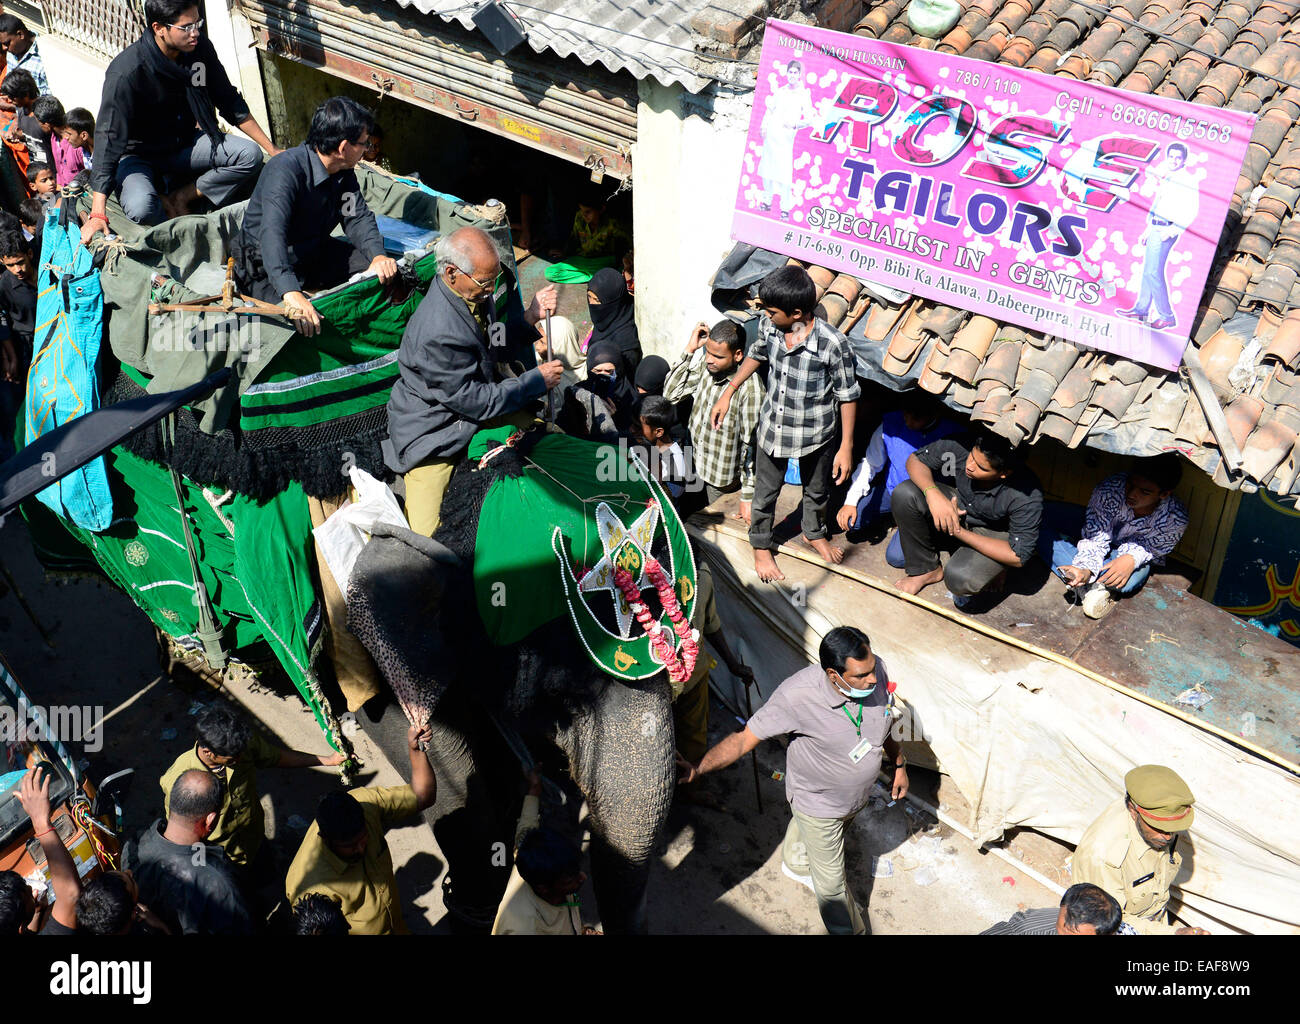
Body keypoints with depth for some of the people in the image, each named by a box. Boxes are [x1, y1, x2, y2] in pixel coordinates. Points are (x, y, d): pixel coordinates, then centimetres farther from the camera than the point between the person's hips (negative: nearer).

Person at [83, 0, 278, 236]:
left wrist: (272, 150, 3)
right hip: (137, 154, -5)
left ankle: (179, 198, -8)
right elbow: (109, 138, -29)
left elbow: (230, 103, 3)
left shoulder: (200, 49, -12)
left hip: (183, 144, 5)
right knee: (141, 209, -36)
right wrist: (98, 213, -36)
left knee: (249, 154, -19)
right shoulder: (126, 72, -28)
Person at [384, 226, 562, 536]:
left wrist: (530, 317, -6)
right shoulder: (437, 333, -34)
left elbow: (495, 349, 10)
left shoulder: (475, 293, -7)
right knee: (424, 541, -13)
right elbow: (475, 402, -24)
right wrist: (537, 381, -16)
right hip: (434, 427, -8)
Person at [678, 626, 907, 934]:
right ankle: (847, 929, 44)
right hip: (819, 802, -5)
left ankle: (797, 864, 68)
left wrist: (898, 763, 11)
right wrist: (698, 768, -40)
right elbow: (745, 738, -30)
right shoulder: (797, 696, -39)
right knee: (831, 881, 14)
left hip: (859, 793, 5)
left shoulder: (876, 670, -24)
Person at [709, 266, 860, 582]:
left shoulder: (833, 344, -30)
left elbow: (847, 396, -18)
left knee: (816, 491, 25)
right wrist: (728, 392, 11)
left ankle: (814, 534, 55)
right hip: (772, 426, 3)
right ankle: (761, 546, 45)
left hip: (815, 434, -2)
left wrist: (846, 447, -13)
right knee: (765, 492, 20)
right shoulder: (768, 325, -17)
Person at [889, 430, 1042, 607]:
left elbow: (1018, 557, -26)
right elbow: (915, 459, -10)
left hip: (995, 534, -5)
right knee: (904, 493, -21)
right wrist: (932, 492, -32)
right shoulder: (961, 447, -28)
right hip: (959, 507, 5)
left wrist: (960, 532, -29)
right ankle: (926, 569, -1)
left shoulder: (1028, 498, -35)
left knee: (959, 578, -34)